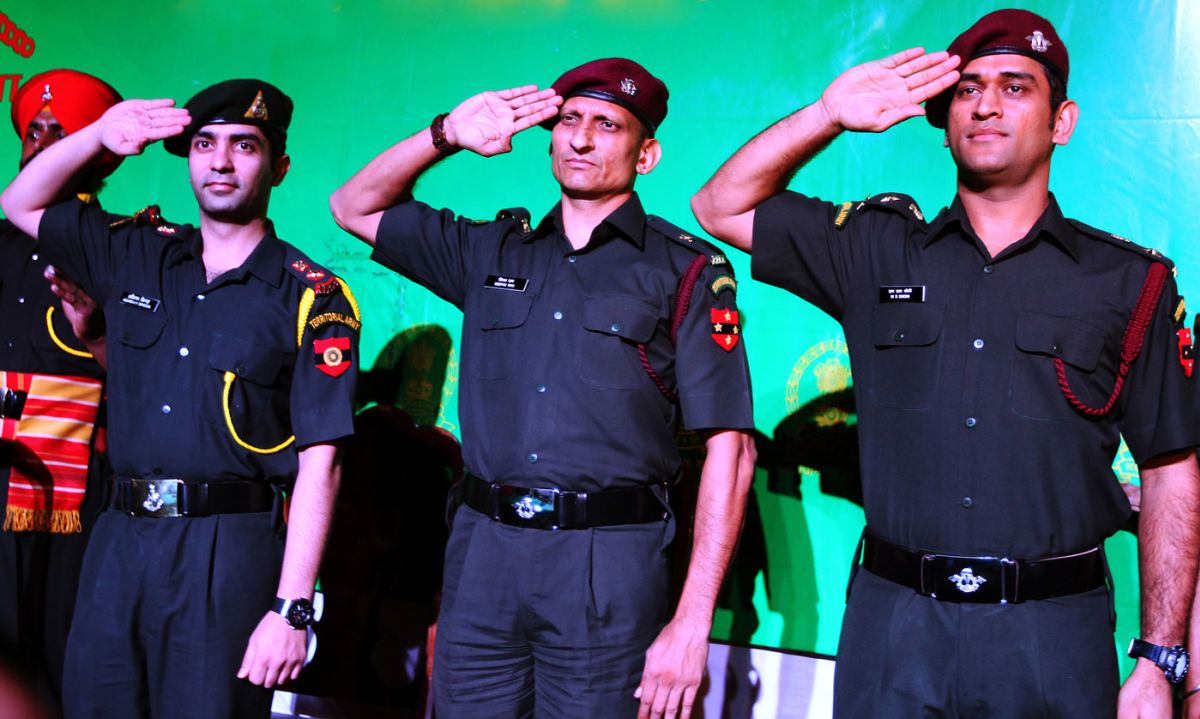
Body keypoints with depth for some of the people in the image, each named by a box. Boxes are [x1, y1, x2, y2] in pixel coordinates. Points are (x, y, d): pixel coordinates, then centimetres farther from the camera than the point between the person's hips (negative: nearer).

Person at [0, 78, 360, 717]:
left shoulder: (311, 297, -3)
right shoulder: (136, 255, 12)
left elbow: (318, 464, -8)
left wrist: (291, 610, -15)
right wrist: (100, 135, 4)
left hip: (229, 551, -4)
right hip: (118, 541, 5)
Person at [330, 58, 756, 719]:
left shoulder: (687, 273, 0)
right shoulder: (493, 251, 14)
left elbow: (729, 446, -6)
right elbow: (354, 208, 21)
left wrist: (692, 621, -13)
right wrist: (446, 135, 5)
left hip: (610, 565, -3)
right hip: (482, 553, 4)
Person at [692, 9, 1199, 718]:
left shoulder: (1132, 281, 4)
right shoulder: (880, 248, 9)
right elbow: (722, 207, 11)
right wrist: (830, 114, 0)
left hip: (1056, 634, -1)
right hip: (895, 625, 1)